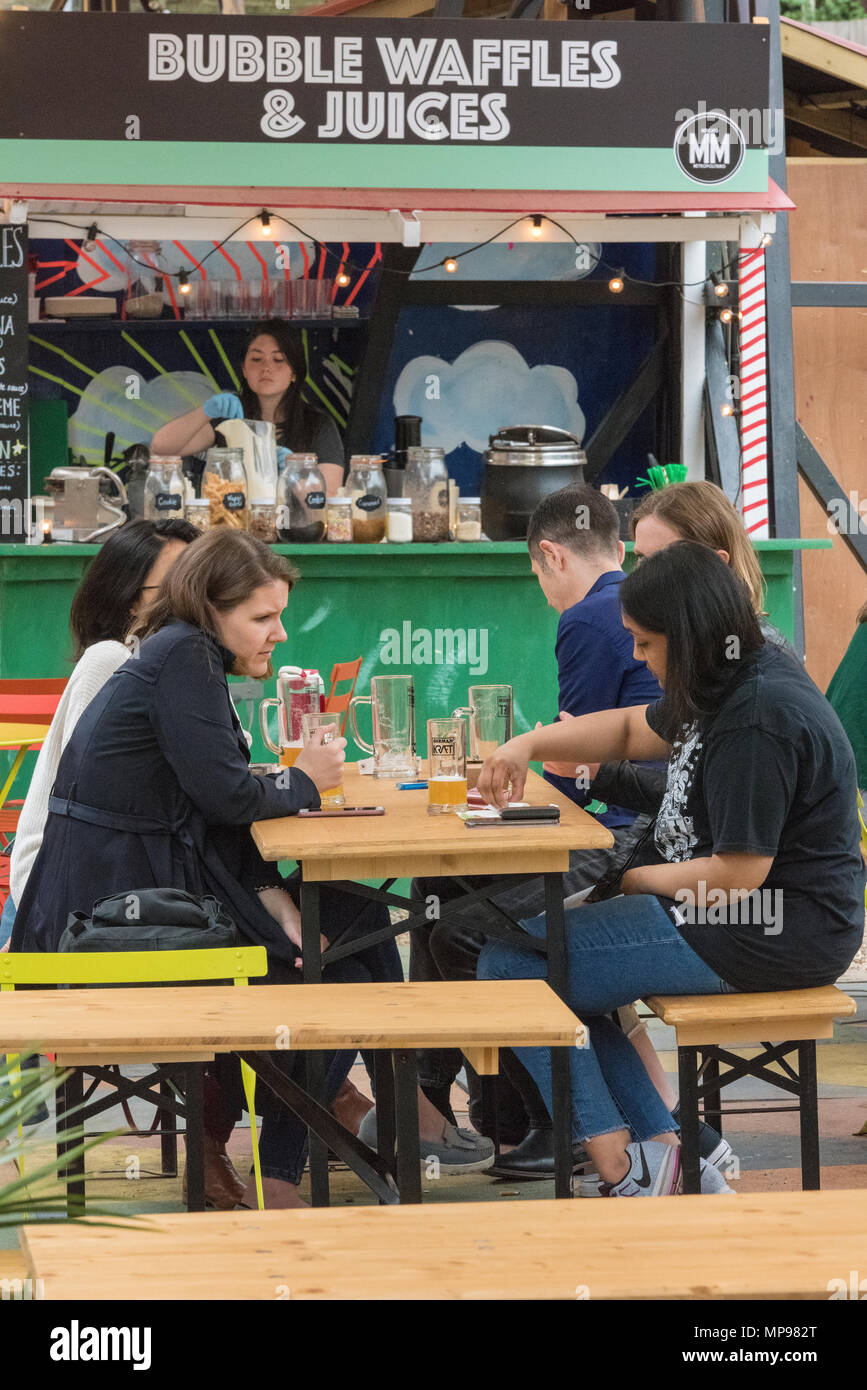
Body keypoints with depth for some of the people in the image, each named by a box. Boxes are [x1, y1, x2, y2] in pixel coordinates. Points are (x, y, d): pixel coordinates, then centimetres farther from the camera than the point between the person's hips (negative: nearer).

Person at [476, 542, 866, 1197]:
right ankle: (669, 1152, 6)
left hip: (770, 938, -11)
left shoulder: (759, 720, -24)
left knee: (509, 966, -8)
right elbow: (633, 728, 25)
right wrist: (527, 744, 13)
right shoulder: (736, 682, 9)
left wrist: (644, 880, -7)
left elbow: (737, 875, -24)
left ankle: (624, 1172, -5)